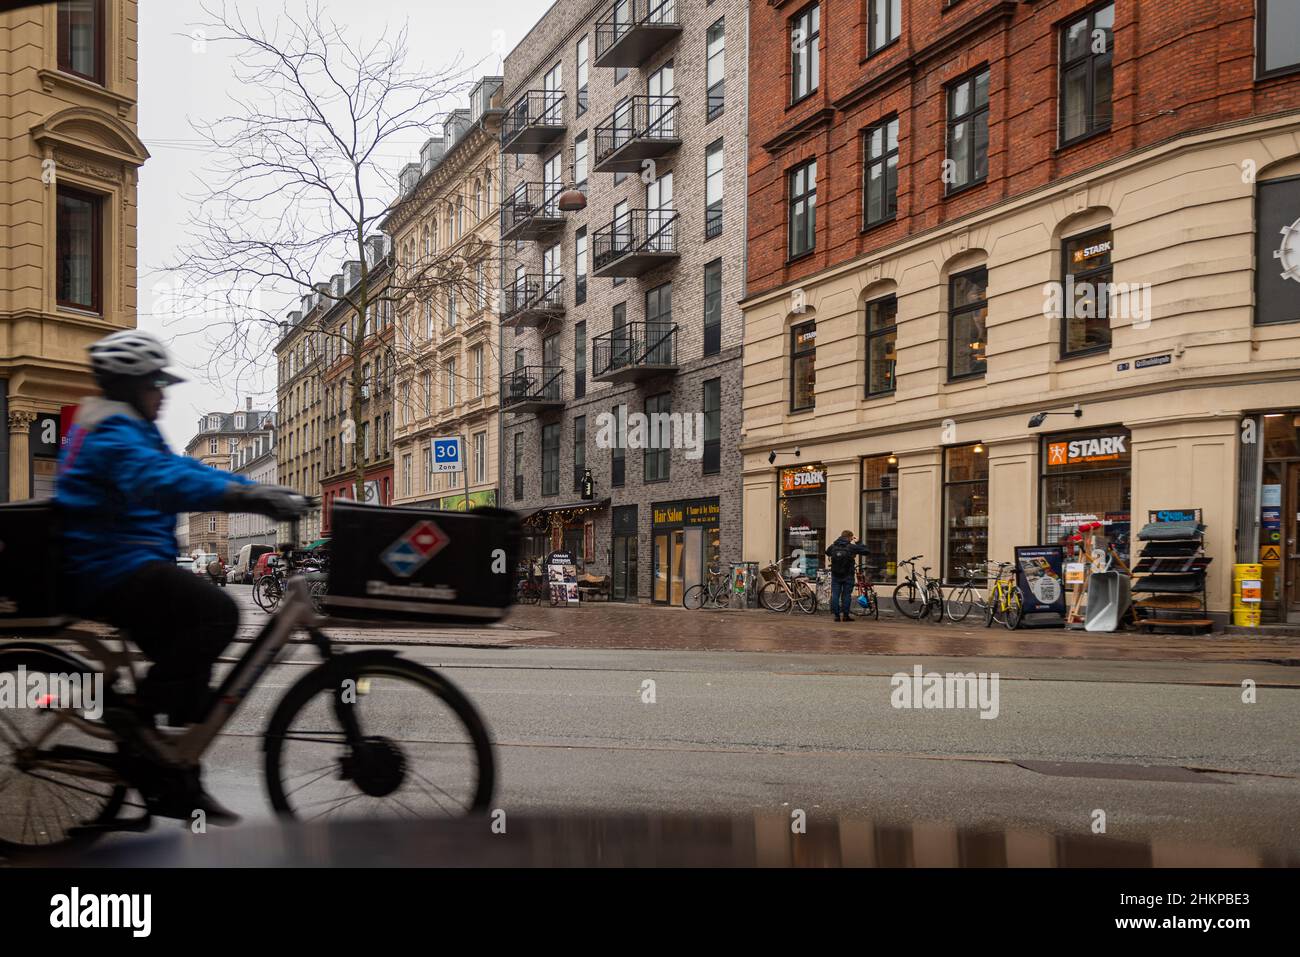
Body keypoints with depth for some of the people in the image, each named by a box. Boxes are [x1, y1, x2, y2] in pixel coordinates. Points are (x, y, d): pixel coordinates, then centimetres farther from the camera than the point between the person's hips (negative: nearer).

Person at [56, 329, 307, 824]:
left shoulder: (125, 431, 22)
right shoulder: (114, 433, -14)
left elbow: (182, 468, 19)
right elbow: (158, 480, -34)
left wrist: (263, 491, 8)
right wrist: (244, 495, -46)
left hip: (106, 570, 11)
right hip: (115, 568, -11)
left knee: (187, 660, 12)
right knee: (217, 612, -26)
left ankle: (178, 785, 15)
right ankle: (135, 713, -18)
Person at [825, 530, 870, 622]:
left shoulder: (833, 546, 3)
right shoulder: (852, 547, -8)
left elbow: (827, 553, 24)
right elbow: (866, 551, -3)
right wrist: (858, 542, 7)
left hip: (835, 575, 3)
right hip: (848, 576, -3)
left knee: (835, 595, 6)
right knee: (846, 595, 4)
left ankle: (837, 615, 4)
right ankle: (845, 615, 4)